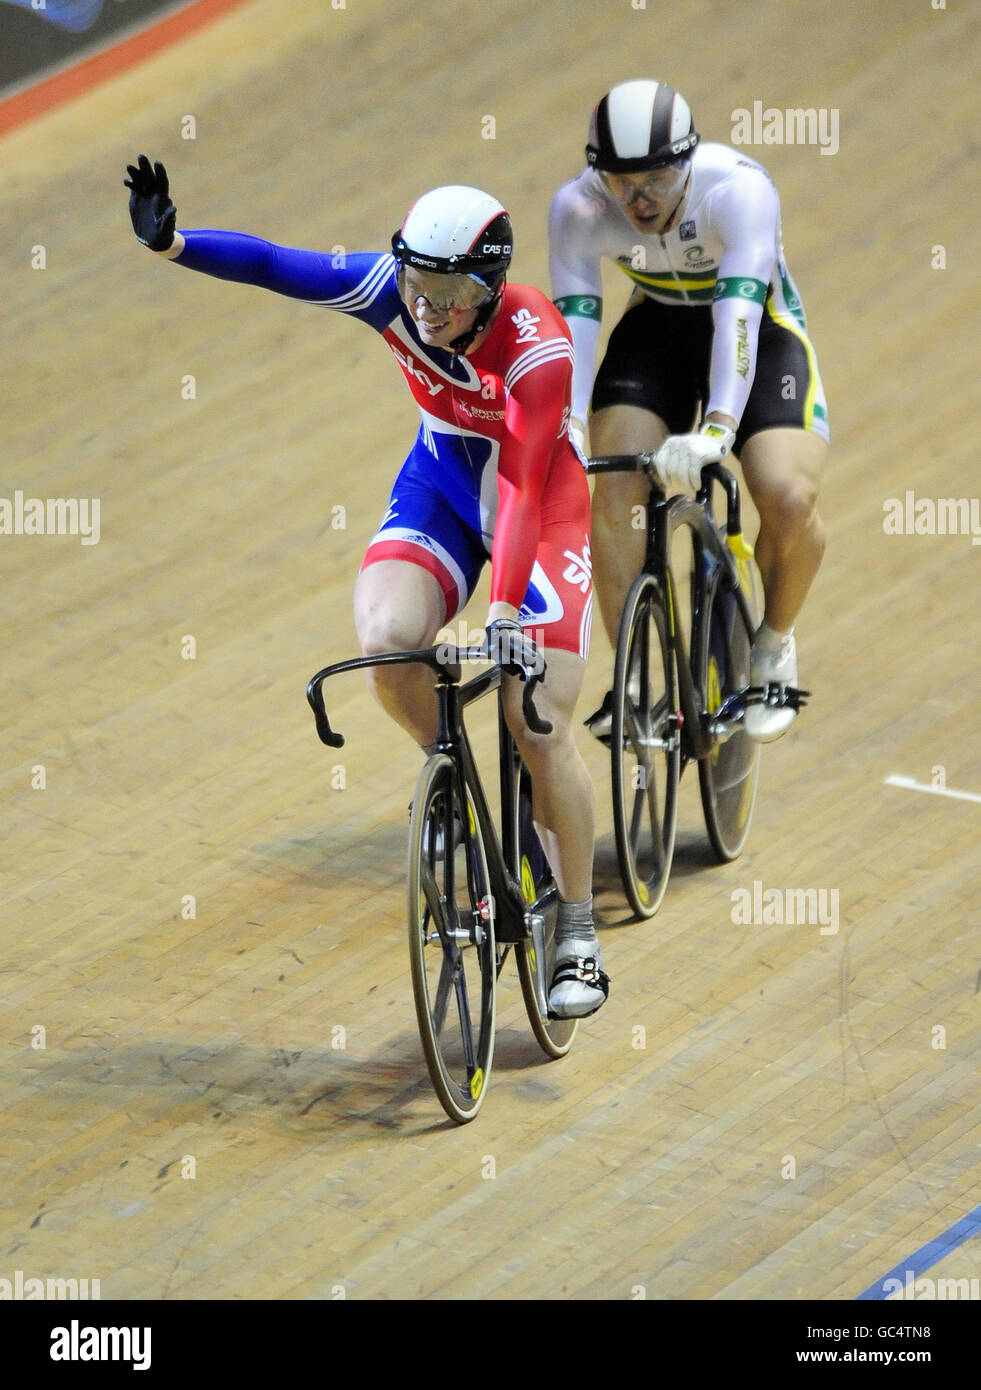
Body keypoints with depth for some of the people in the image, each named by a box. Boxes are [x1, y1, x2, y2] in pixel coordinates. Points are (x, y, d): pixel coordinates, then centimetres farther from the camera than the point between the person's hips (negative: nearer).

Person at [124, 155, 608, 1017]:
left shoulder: (540, 346, -32)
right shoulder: (392, 291, -20)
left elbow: (523, 486, -36)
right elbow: (272, 267, -25)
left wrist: (506, 613, -42)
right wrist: (170, 243, -41)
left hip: (542, 501, -4)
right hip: (441, 482, 4)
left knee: (541, 725, -11)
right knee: (385, 639, -26)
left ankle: (578, 937, 5)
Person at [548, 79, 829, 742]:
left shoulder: (739, 189, -34)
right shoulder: (578, 208, -25)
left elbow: (739, 313, -44)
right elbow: (573, 324, -30)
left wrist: (718, 428, -58)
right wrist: (565, 433, -46)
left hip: (761, 332, -2)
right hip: (659, 331, 2)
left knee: (789, 499, -25)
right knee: (615, 492, -23)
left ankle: (774, 644, 5)